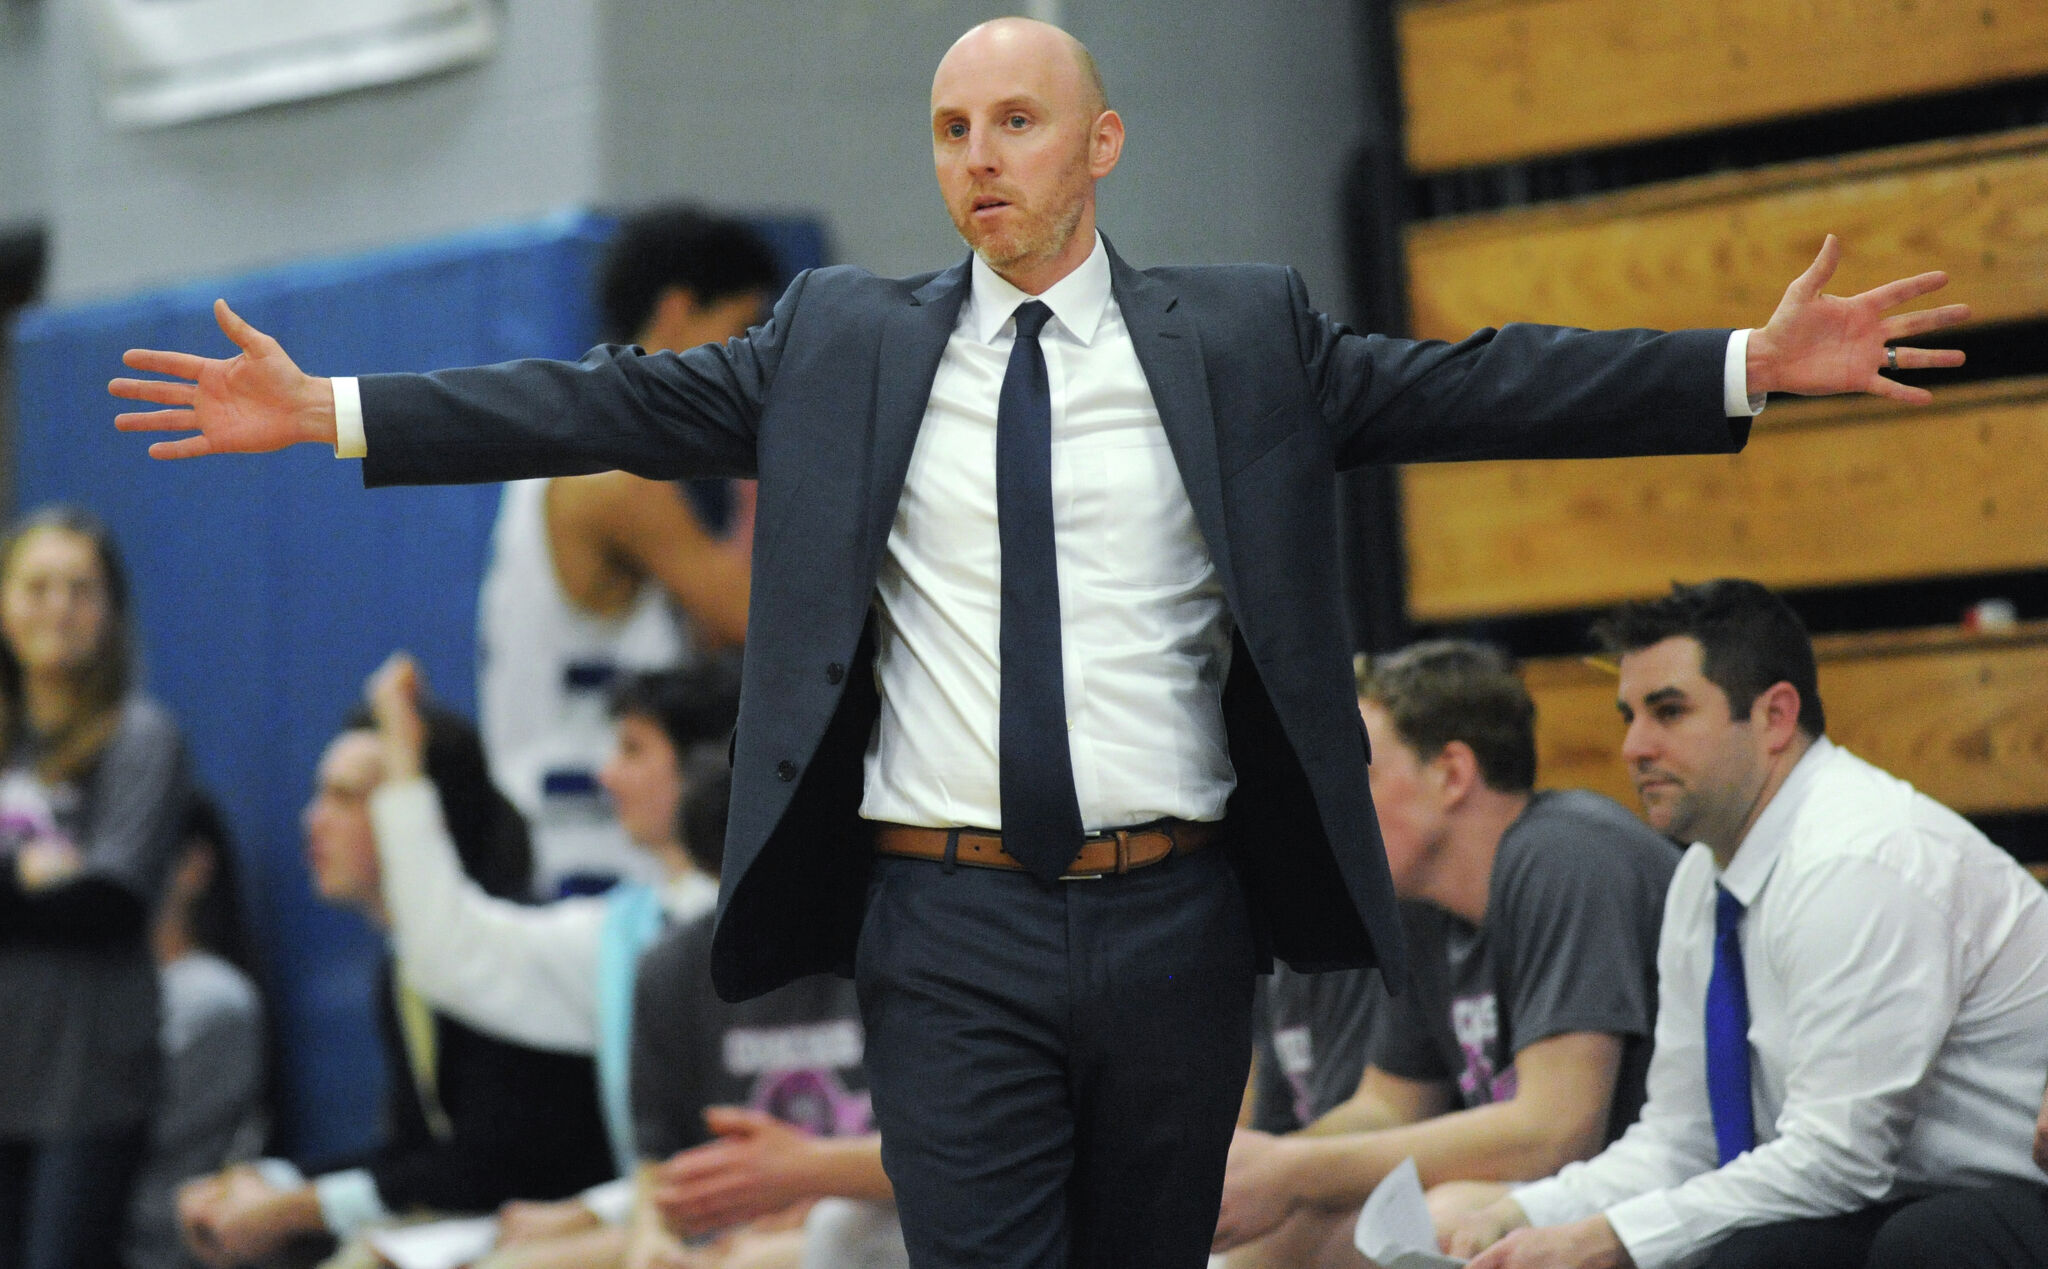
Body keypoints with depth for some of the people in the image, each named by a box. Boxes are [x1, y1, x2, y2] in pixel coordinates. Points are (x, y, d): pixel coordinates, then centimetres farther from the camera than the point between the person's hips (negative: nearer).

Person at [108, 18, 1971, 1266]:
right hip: (949, 929, -1)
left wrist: (1754, 367, -6)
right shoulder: (843, 346, 8)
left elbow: (1471, 386, 2)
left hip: (1175, 923, 1)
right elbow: (614, 407, 5)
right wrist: (335, 411, -1)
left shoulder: (1241, 338, 7)